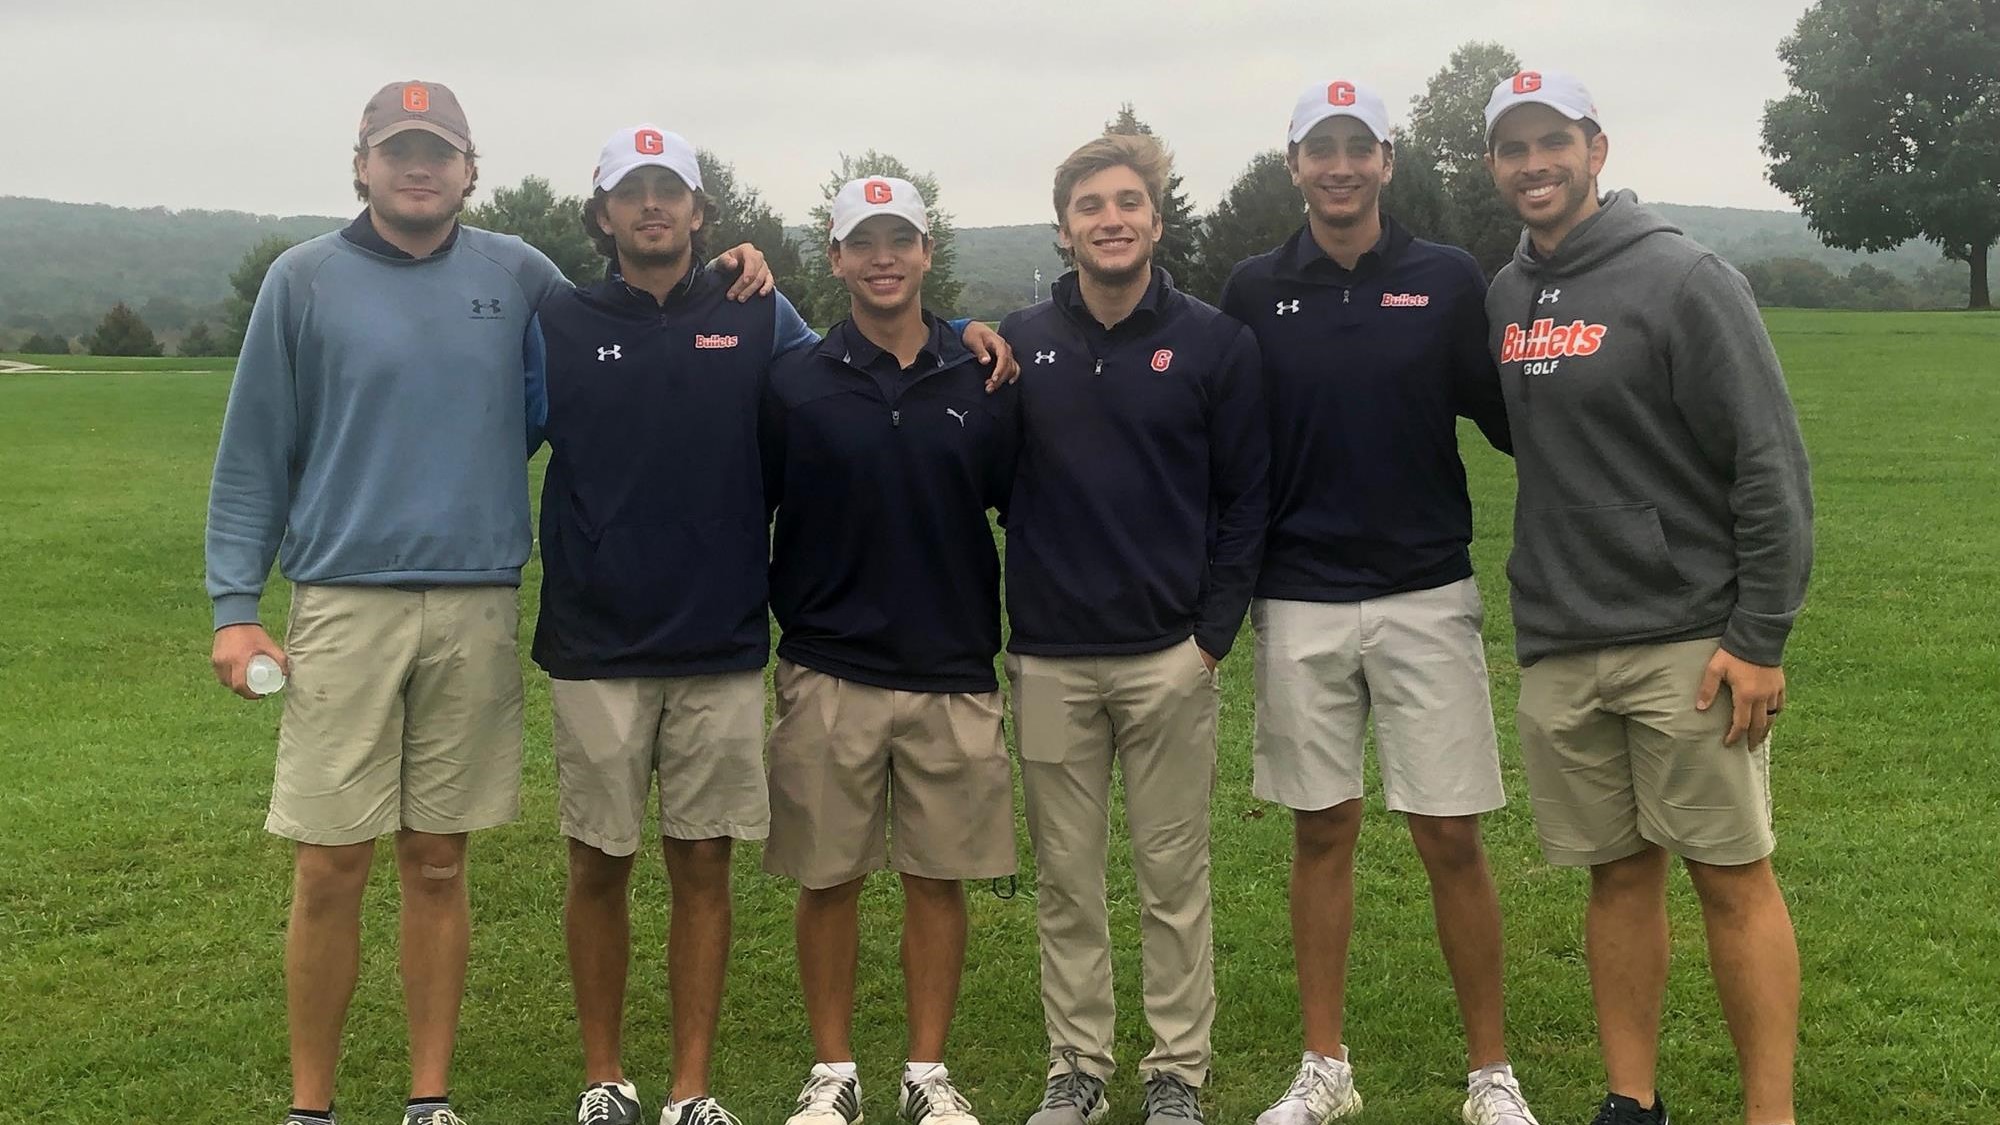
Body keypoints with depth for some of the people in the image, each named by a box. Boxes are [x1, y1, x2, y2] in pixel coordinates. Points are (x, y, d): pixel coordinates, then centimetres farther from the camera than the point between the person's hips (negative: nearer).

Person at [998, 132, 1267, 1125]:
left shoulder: (1214, 343, -1)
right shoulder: (1019, 343, 4)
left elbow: (1245, 495, 0)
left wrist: (1214, 632, -5)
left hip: (1170, 657, -1)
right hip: (1049, 660, 2)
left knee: (1174, 878, 6)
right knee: (1064, 878, 9)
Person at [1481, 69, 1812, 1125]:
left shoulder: (1682, 278, -8)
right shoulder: (1504, 297, 11)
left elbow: (1770, 466, -11)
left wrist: (1760, 639, -15)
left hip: (1689, 642, -5)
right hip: (1558, 648, 6)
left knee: (1732, 878, 1)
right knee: (1618, 874, 12)